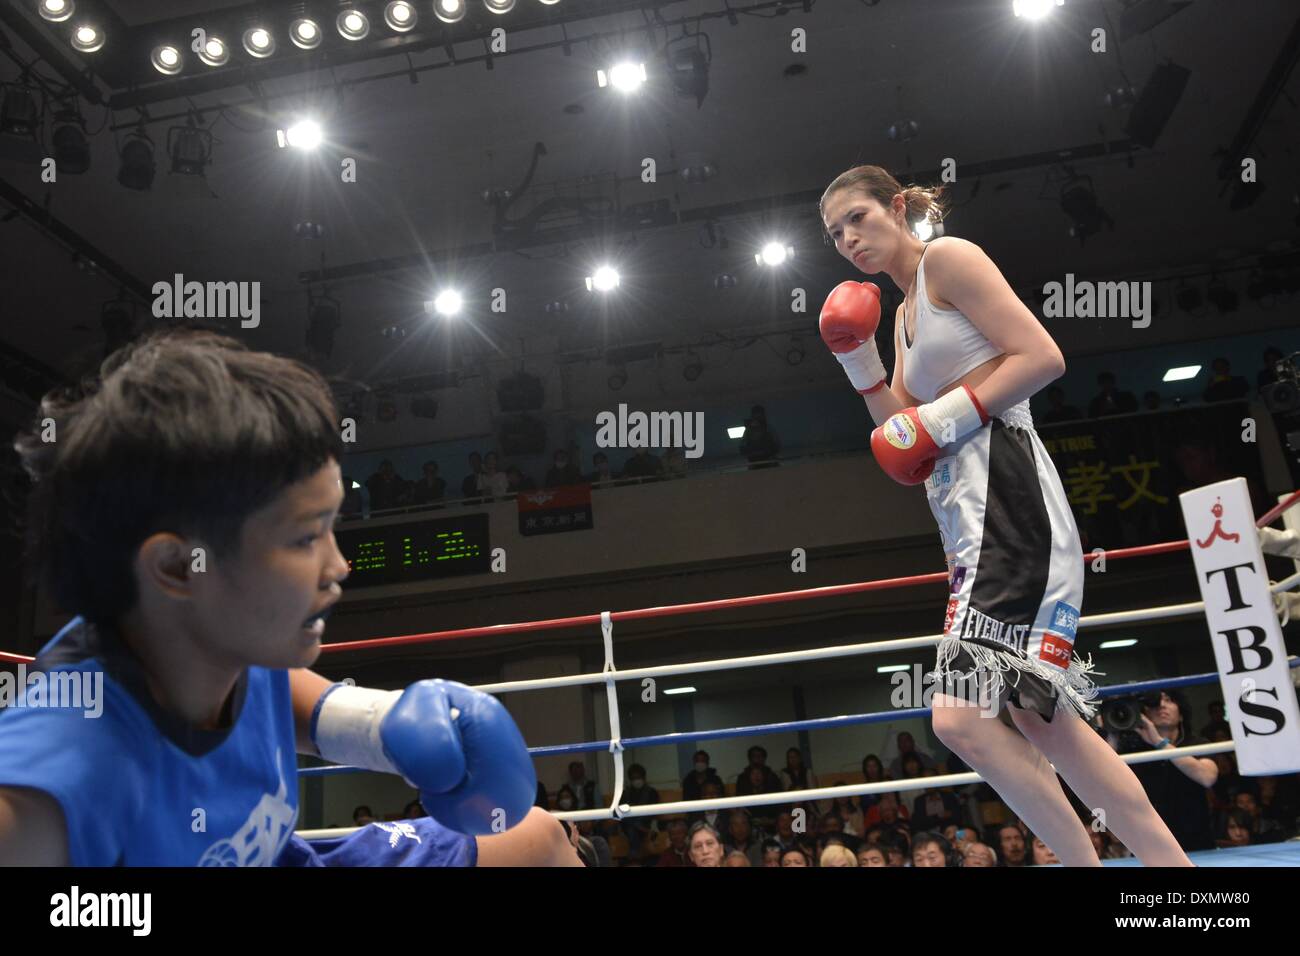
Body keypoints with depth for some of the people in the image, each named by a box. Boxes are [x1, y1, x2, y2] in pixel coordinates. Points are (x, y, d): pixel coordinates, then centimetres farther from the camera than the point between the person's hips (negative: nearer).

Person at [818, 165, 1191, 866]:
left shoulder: (946, 256, 0)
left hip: (1006, 490, -10)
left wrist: (952, 416, -13)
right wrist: (857, 359, 13)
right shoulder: (906, 309, 25)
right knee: (1038, 719, 10)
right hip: (971, 513, 10)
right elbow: (904, 433, 22)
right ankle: (1168, 861, 18)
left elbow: (1043, 357, -11)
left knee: (960, 719, -19)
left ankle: (1085, 860, -4)